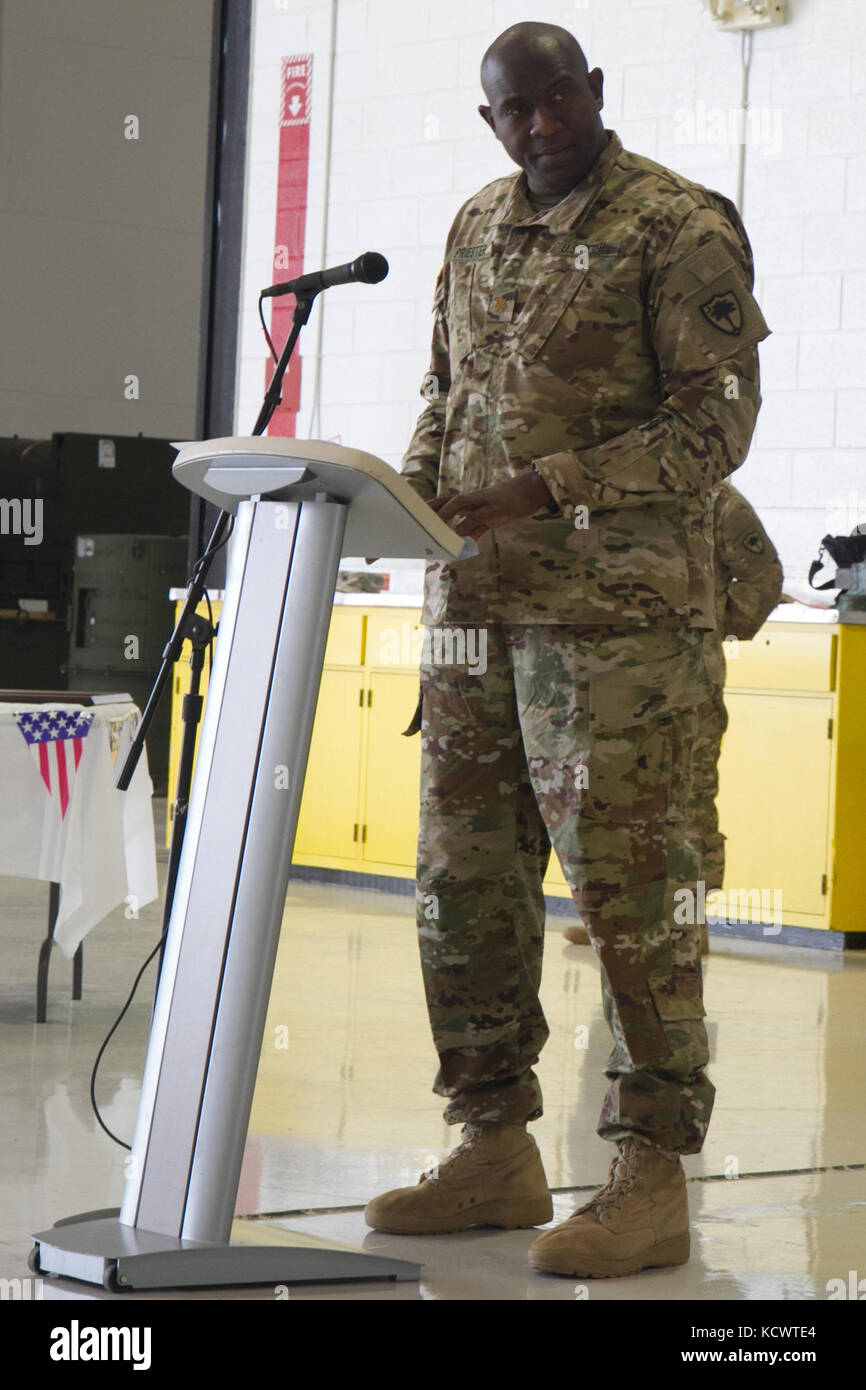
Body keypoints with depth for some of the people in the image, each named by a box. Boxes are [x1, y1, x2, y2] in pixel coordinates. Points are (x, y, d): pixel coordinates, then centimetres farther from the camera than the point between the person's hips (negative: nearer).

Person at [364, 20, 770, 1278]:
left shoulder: (680, 229, -5)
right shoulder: (476, 230, 16)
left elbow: (718, 422, -11)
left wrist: (555, 489, -19)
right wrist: (412, 491, 4)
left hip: (617, 608, -7)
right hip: (475, 600, 7)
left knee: (628, 884, -7)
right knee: (465, 880, 9)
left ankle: (653, 1175, -1)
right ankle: (495, 1150, 19)